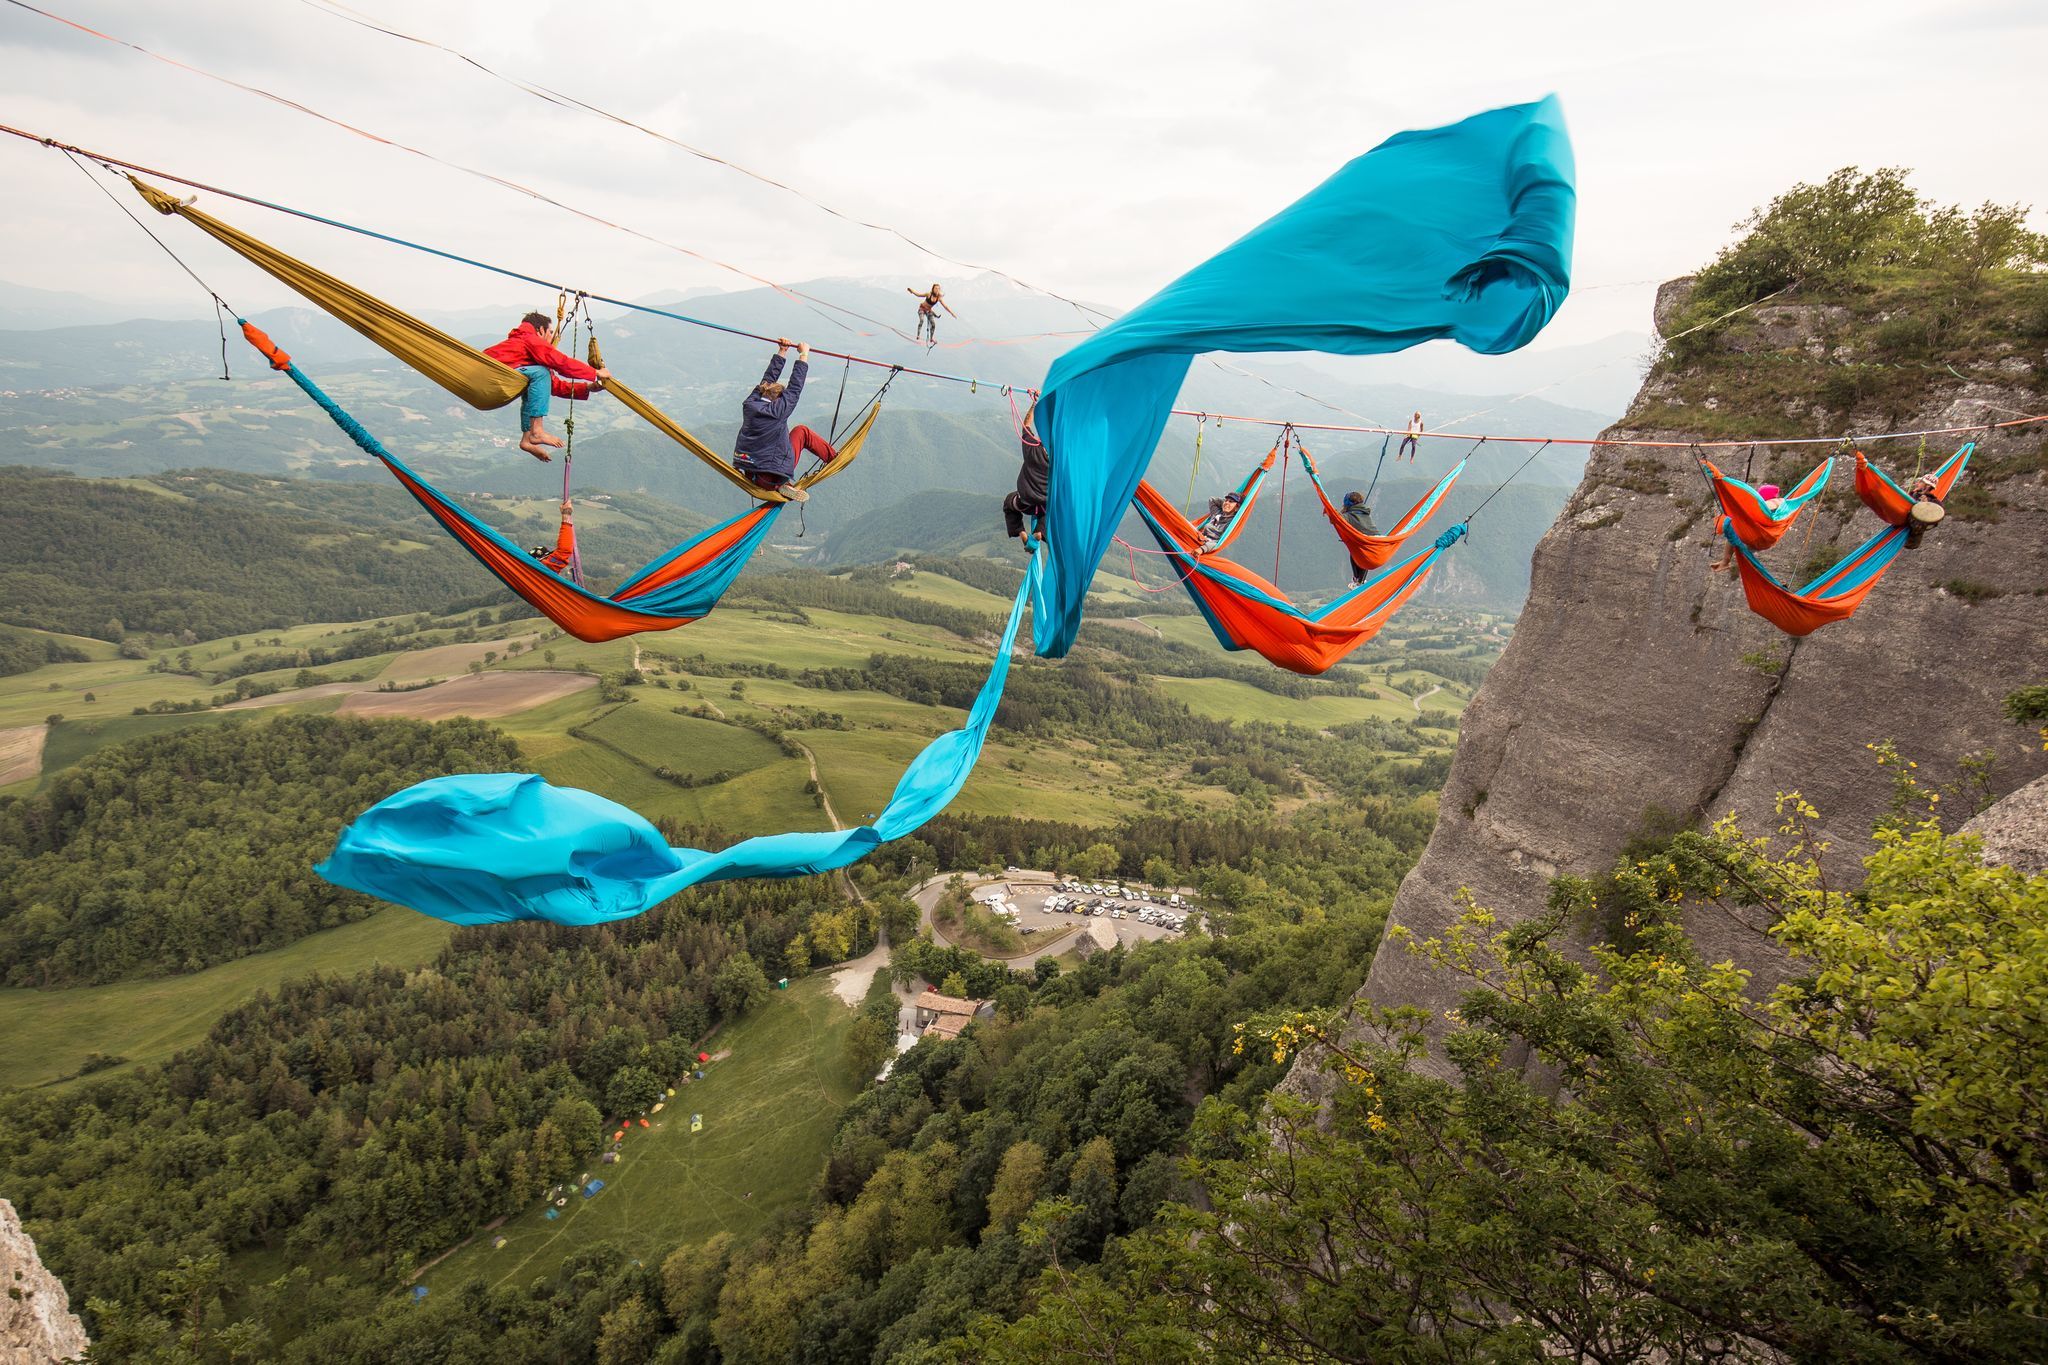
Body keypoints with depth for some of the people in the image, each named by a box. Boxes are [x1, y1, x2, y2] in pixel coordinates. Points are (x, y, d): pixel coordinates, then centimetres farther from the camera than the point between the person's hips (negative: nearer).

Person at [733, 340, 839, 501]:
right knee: (802, 432, 11)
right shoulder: (777, 410, -17)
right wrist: (803, 354, 4)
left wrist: (782, 352, 21)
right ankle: (834, 459, 26)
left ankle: (781, 485, 17)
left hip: (747, 474, 6)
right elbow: (795, 387, -7)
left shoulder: (750, 404, 1)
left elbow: (768, 378, 14)